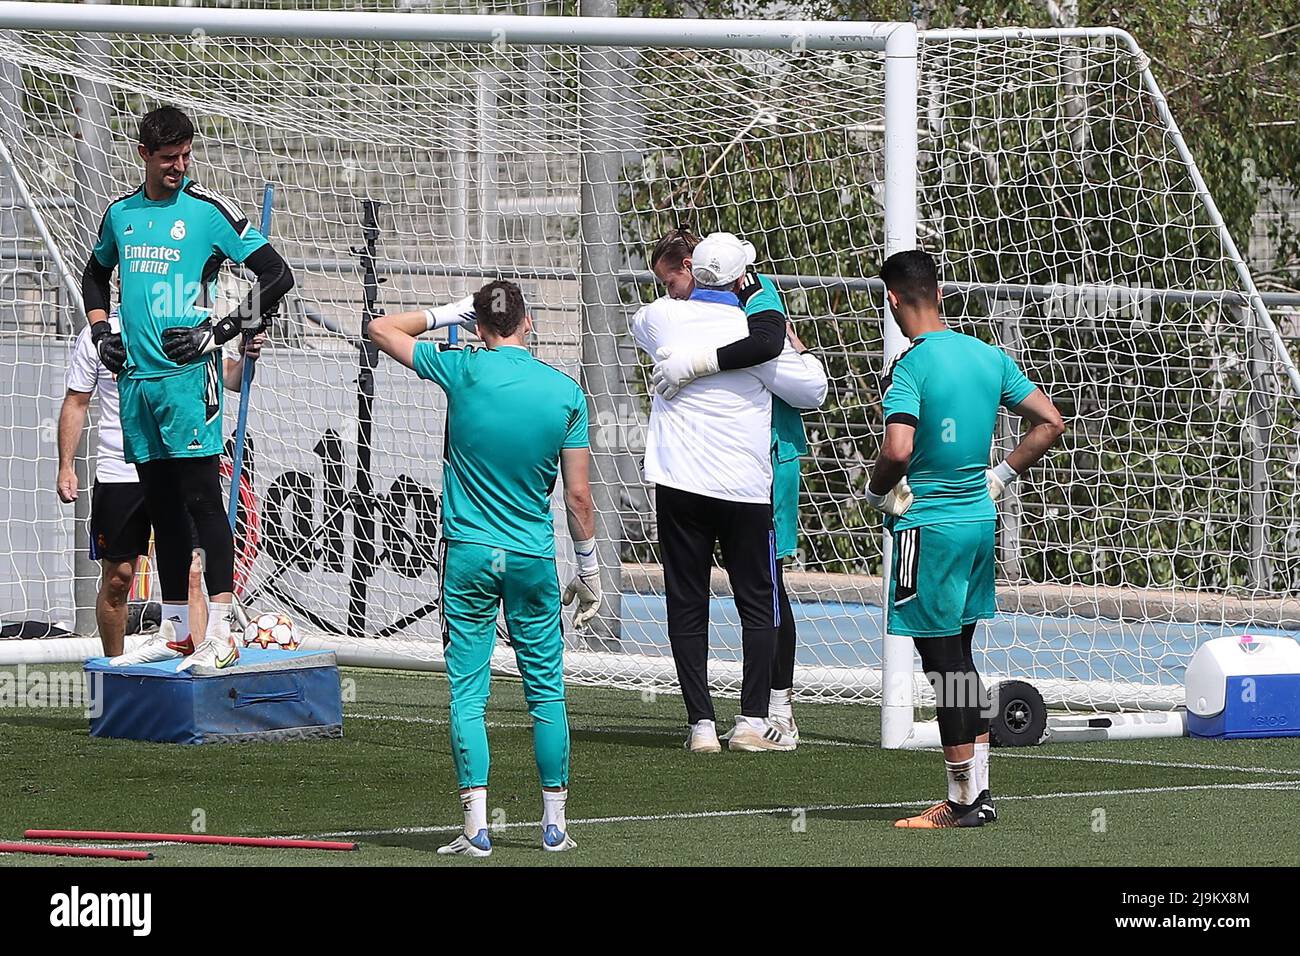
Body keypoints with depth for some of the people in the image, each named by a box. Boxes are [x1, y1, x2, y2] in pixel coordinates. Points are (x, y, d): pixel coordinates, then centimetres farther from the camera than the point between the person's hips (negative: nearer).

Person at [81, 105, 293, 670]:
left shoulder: (208, 211, -3)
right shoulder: (121, 214, 13)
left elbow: (277, 274, -5)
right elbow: (95, 274, 32)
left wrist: (222, 330, -10)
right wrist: (101, 331, 16)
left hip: (188, 372, -6)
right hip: (136, 375, 6)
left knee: (201, 497, -12)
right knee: (160, 506, 10)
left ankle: (220, 635, -17)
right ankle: (177, 632, 16)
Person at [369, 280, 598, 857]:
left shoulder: (464, 371, -7)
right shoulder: (566, 392, -2)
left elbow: (381, 329, 6)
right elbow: (579, 495, 0)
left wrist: (446, 314, 17)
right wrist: (589, 570, 9)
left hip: (468, 553, -1)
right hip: (533, 559, 1)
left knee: (468, 694, 1)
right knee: (546, 691, 10)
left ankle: (476, 827, -6)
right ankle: (554, 825, 13)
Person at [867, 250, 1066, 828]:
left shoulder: (910, 367, -16)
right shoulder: (989, 357, 6)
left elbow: (898, 450, -28)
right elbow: (1051, 423, 10)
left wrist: (877, 492, -8)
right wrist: (1000, 477, 14)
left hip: (928, 525, -8)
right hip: (980, 519, 8)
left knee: (942, 662, -2)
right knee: (959, 658, 16)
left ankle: (965, 798, 0)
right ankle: (976, 795, 18)